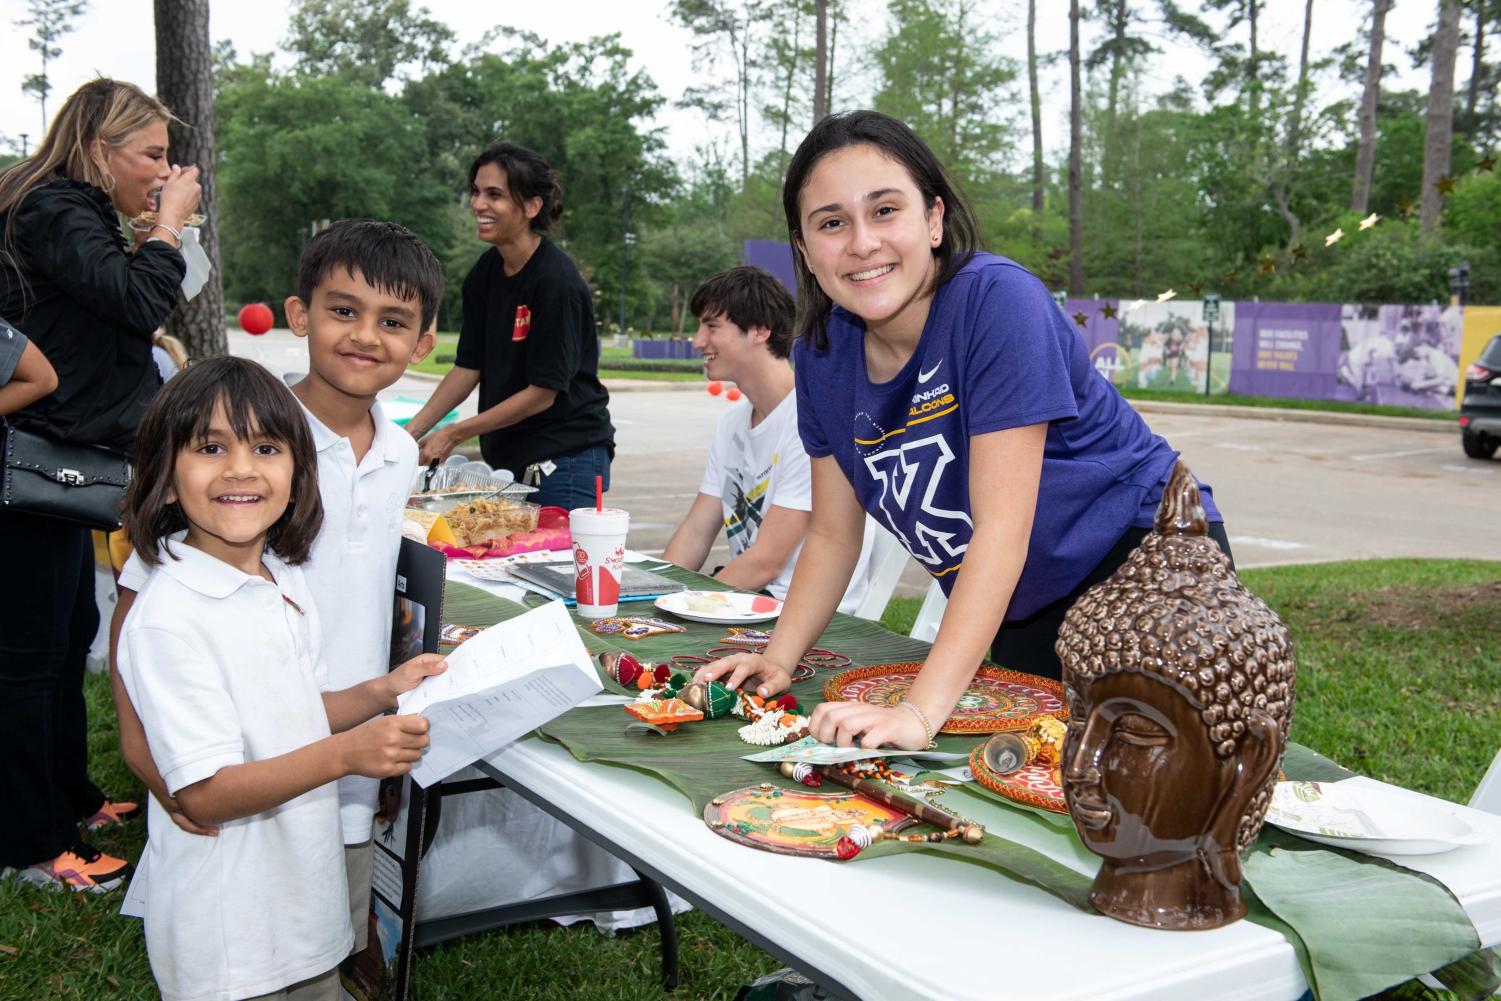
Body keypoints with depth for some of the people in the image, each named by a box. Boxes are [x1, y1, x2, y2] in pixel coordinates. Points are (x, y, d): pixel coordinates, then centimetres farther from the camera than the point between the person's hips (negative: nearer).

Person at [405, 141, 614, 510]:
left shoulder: (557, 281, -17)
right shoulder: (484, 273, 6)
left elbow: (543, 392, -16)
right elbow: (467, 369, 9)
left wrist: (453, 433, -12)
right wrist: (410, 434, -1)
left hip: (566, 462, -7)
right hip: (507, 458, 7)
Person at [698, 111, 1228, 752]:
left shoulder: (996, 301, -27)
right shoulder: (822, 354, -6)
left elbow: (1001, 529, -32)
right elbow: (833, 534, 3)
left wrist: (920, 711, -37)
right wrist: (777, 659, -10)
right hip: (1023, 615, 6)